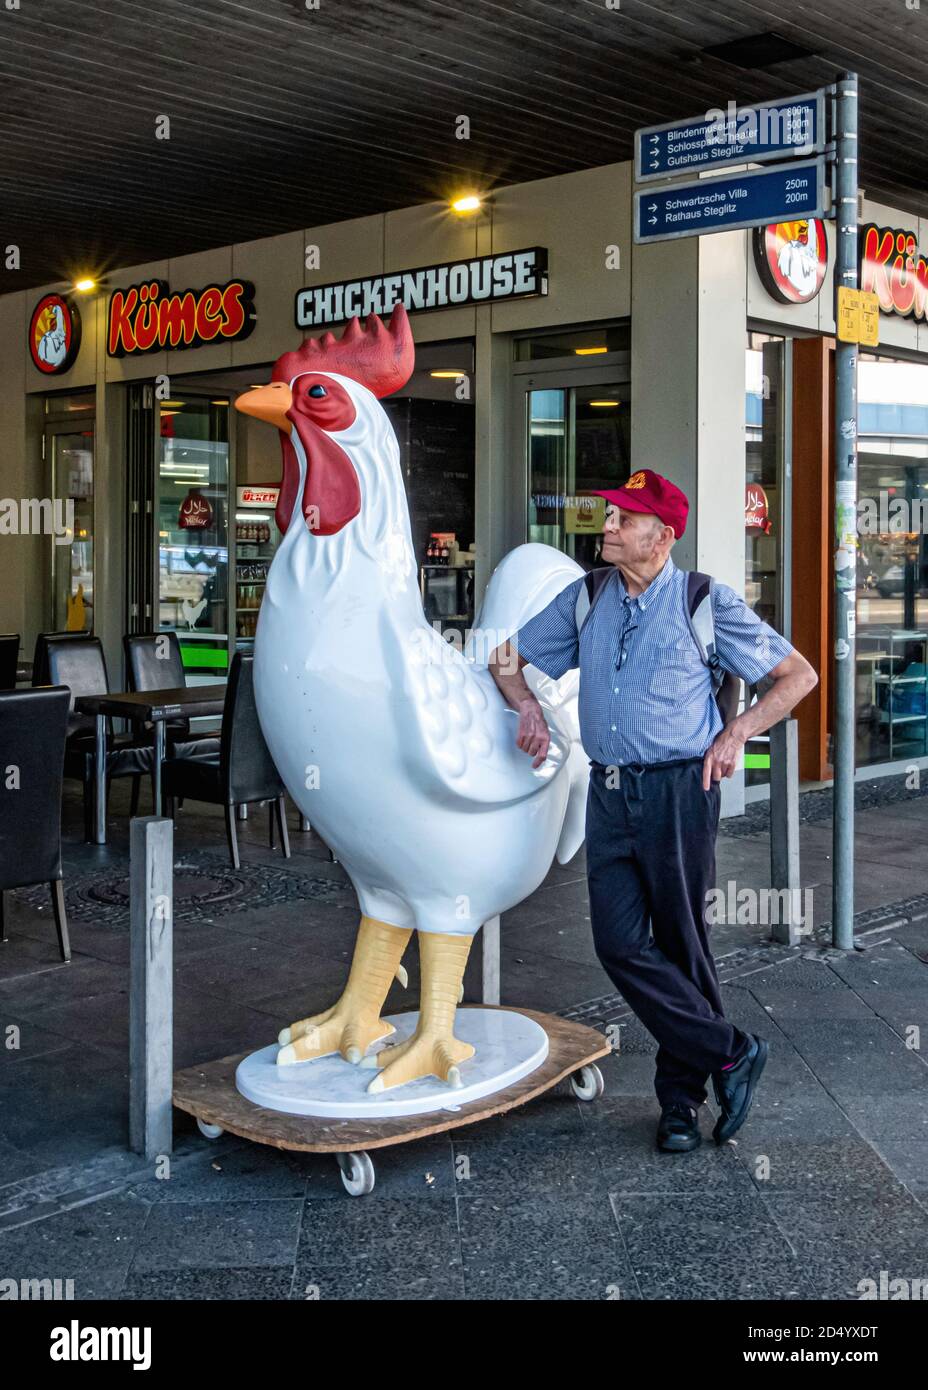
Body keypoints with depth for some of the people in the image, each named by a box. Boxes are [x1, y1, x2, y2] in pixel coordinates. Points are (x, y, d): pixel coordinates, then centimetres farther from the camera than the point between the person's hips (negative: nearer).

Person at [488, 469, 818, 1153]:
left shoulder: (707, 603, -2)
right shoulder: (585, 599, 10)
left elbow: (798, 674, 4)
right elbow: (507, 656, 20)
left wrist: (736, 732, -6)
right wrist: (529, 707, 1)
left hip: (679, 794, -4)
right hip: (609, 794, 4)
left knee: (681, 945, 4)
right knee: (620, 945, -2)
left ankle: (681, 1095, 21)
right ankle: (730, 1054, 13)